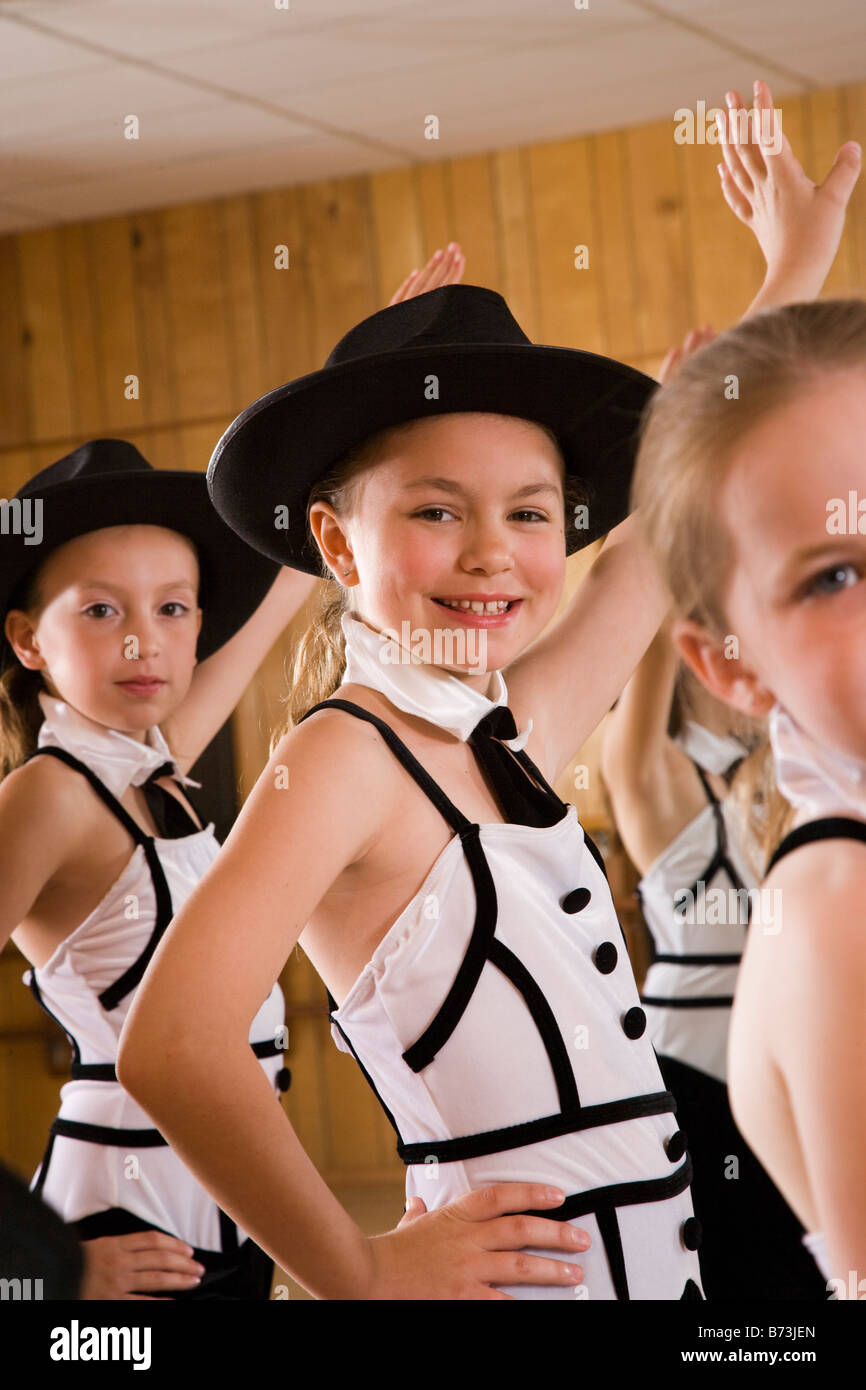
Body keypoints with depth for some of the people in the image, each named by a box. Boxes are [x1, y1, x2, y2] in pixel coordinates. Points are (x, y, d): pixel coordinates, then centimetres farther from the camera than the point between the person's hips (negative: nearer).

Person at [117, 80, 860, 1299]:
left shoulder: (518, 730, 6)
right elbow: (171, 1048, -27)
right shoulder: (345, 754, -15)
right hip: (513, 1272, -7)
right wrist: (360, 1273, -17)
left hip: (655, 1251, 7)